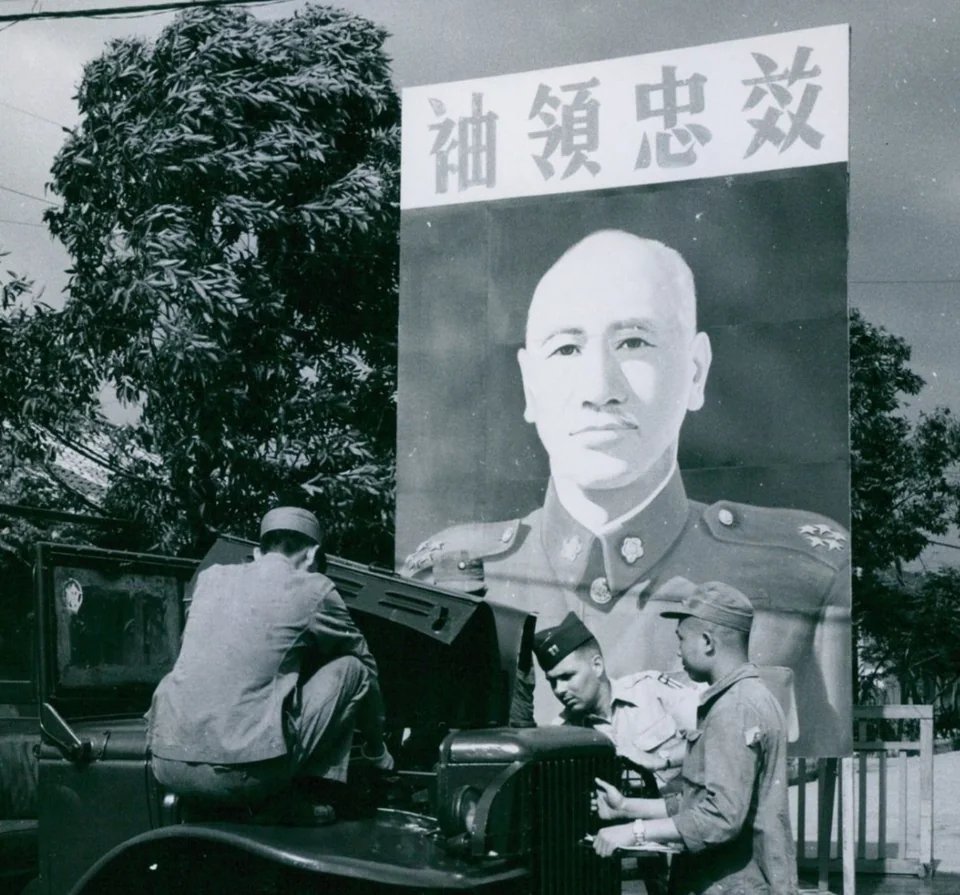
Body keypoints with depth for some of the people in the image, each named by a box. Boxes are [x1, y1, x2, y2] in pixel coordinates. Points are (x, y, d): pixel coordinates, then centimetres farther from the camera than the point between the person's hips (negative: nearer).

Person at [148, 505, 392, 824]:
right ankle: (292, 799, 7)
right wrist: (376, 749, 37)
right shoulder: (313, 590, 4)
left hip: (168, 768, 5)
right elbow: (366, 665, 19)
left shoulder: (211, 578, 17)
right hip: (244, 775, -5)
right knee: (350, 668, 10)